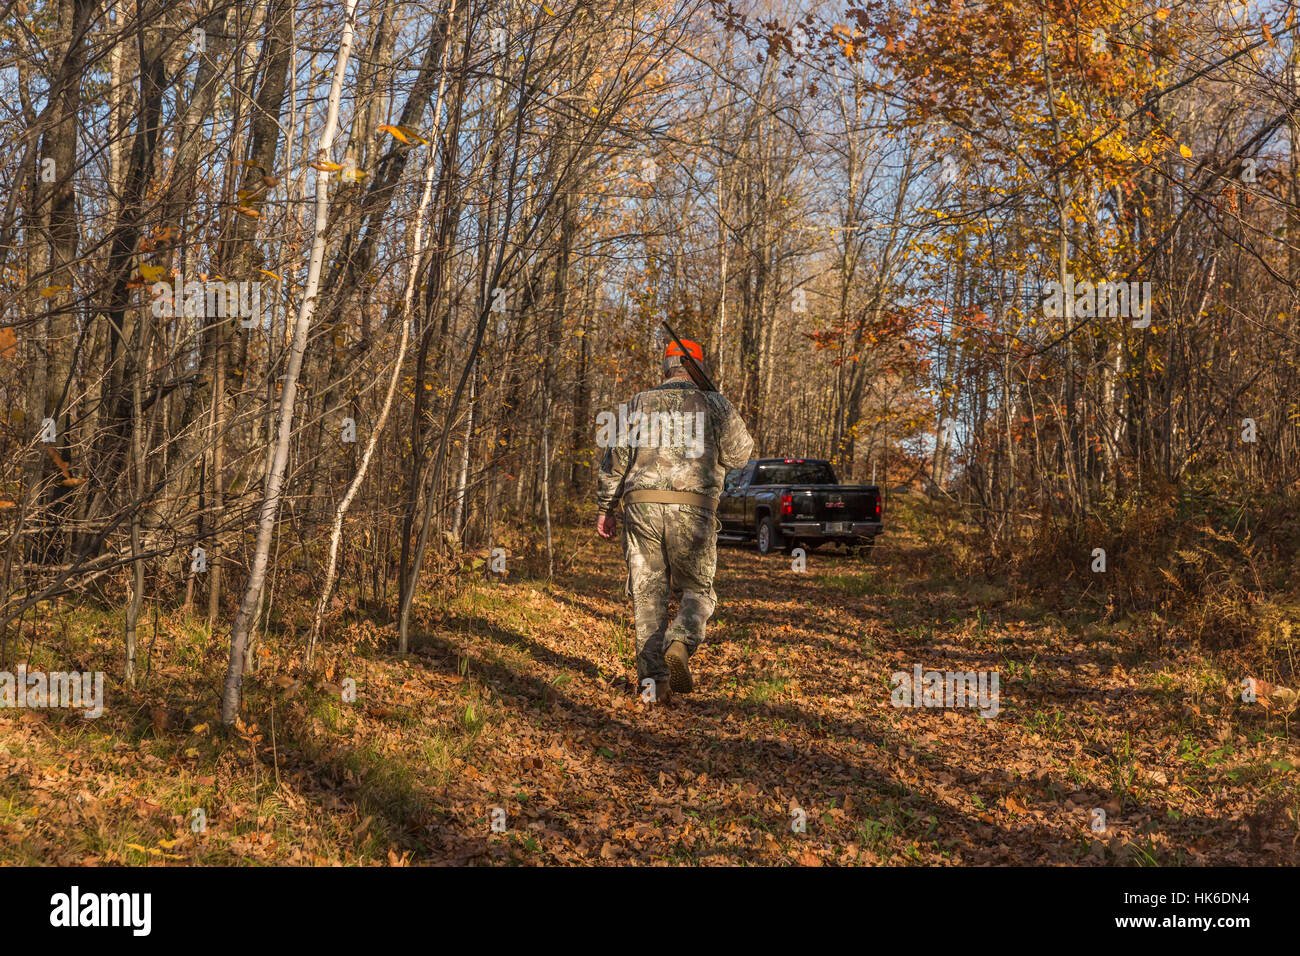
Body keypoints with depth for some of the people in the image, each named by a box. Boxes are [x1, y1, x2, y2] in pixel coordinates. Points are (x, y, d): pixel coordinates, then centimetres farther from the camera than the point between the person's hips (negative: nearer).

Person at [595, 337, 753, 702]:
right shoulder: (714, 404, 6)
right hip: (692, 510, -2)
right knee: (698, 590, 12)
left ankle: (652, 676, 3)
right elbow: (738, 454, 6)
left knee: (648, 593, 8)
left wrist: (605, 508, 15)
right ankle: (680, 644, -16)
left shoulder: (638, 404, 11)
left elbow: (614, 459, 8)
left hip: (642, 507, 2)